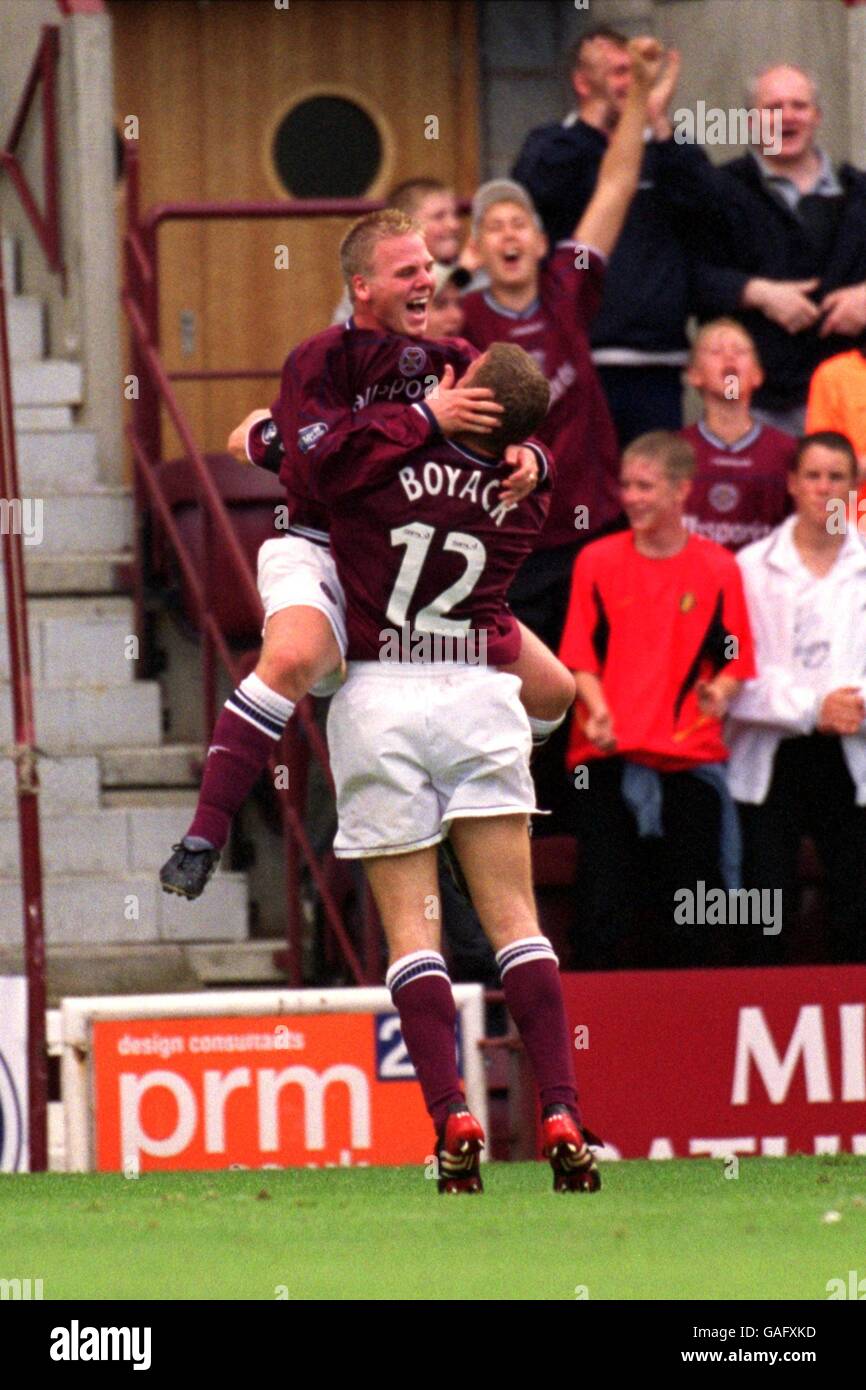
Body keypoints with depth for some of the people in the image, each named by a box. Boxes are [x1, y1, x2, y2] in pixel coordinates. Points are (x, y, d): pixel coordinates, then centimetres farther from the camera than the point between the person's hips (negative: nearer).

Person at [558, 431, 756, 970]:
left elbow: (735, 661, 7)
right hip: (609, 754, 0)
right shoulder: (598, 561, 7)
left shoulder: (718, 568, 6)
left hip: (692, 756, 0)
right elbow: (580, 656, 5)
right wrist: (597, 708, -13)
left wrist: (719, 694, -14)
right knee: (606, 902, -4)